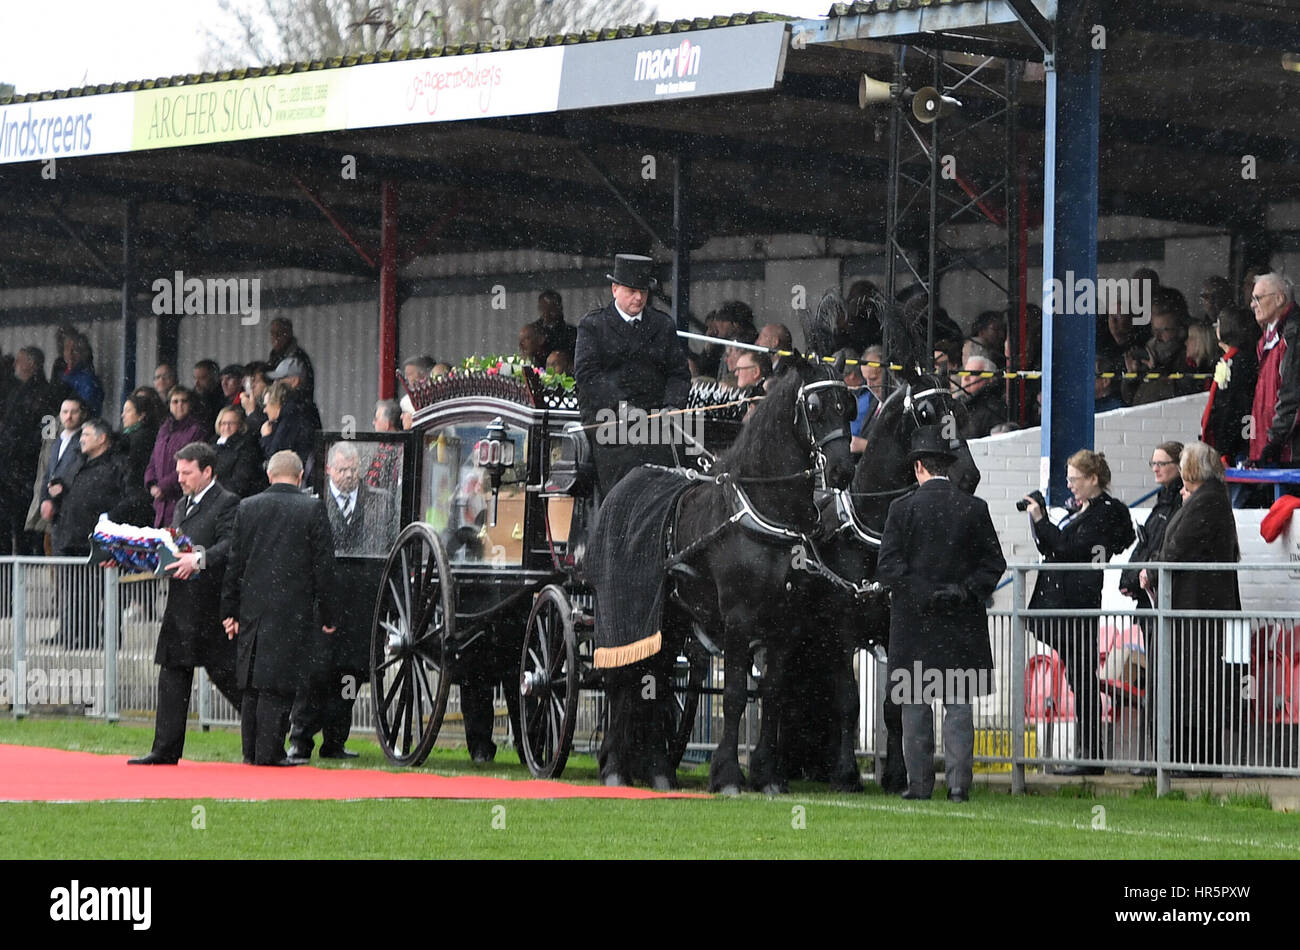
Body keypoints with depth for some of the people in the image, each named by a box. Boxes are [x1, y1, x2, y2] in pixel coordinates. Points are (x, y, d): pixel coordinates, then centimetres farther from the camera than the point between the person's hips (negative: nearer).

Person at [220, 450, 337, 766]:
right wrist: (327, 615, 1)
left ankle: (251, 751, 14)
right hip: (293, 609, -3)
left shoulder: (246, 507, 5)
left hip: (252, 609, 4)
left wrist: (230, 611, 11)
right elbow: (323, 565, -5)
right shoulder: (313, 509, -5)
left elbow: (233, 562, 6)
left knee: (252, 684, 11)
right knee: (277, 684, -3)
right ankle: (269, 752, -4)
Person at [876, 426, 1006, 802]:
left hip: (915, 622, -2)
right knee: (959, 704, 5)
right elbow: (994, 563, 1)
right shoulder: (974, 508, 1)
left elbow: (889, 567, -9)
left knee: (915, 704, 5)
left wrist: (921, 596, -6)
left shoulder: (903, 509, -5)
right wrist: (968, 590, -1)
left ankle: (920, 782, 5)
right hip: (962, 622, 2)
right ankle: (958, 781, -1)